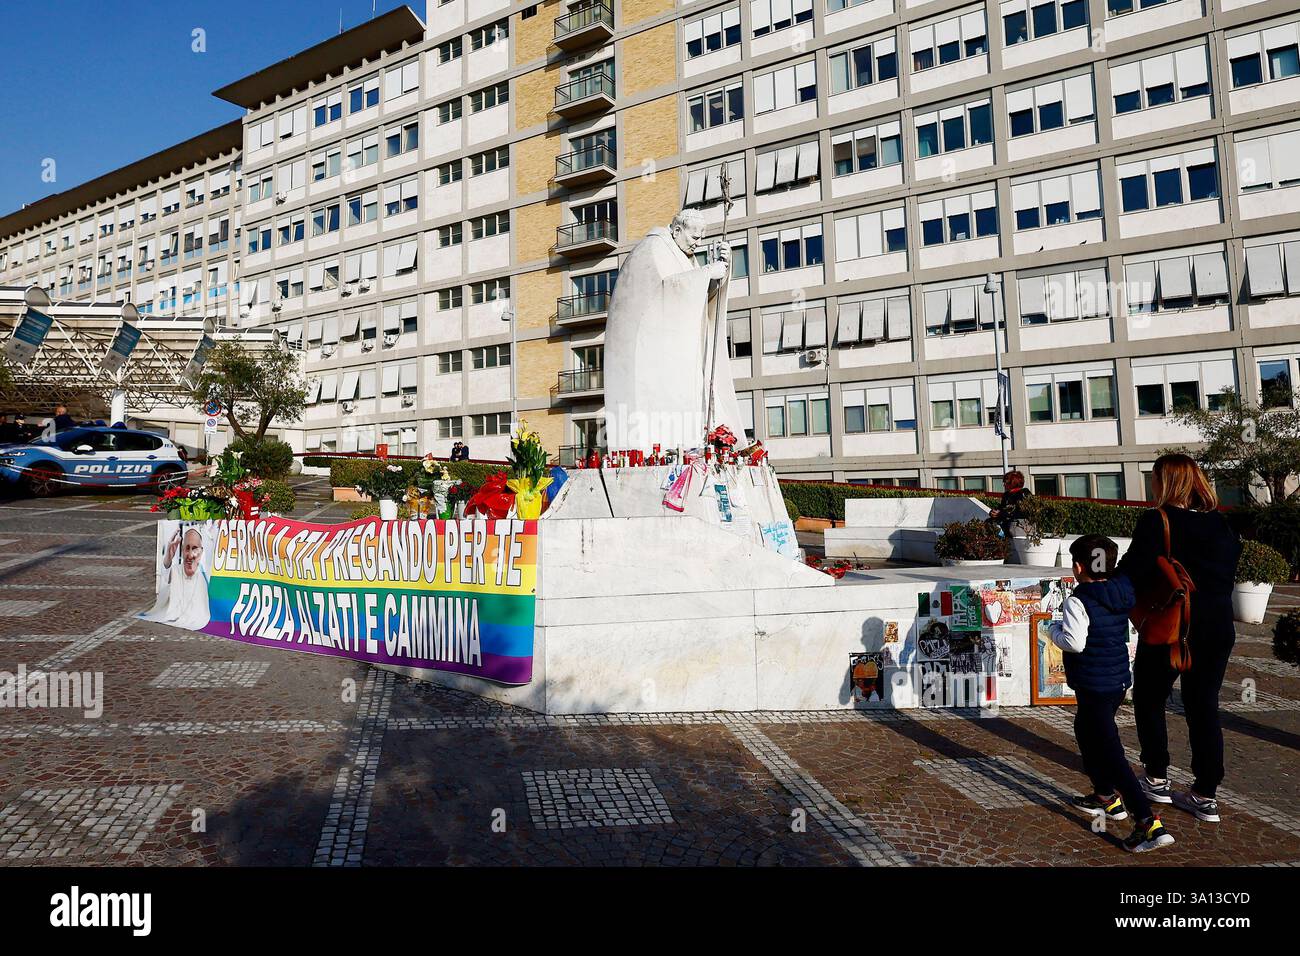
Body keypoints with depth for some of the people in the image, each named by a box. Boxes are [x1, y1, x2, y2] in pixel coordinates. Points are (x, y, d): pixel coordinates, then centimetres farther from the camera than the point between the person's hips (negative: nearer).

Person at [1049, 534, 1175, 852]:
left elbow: (1075, 643, -26)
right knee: (1086, 732, 28)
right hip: (1119, 682, 9)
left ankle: (1150, 823, -12)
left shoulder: (1078, 602, -21)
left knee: (1111, 754, -6)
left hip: (1093, 688, -9)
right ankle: (1106, 797, 39)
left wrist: (1054, 629, -8)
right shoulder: (1122, 594, 3)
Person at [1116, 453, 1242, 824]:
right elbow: (1229, 572, 12)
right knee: (1203, 708, 11)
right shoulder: (1221, 525, 5)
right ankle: (1206, 796, 14)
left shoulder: (1156, 522, -15)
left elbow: (1132, 575, -17)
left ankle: (1157, 780, 20)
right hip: (1216, 630, 6)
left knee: (1149, 702, 13)